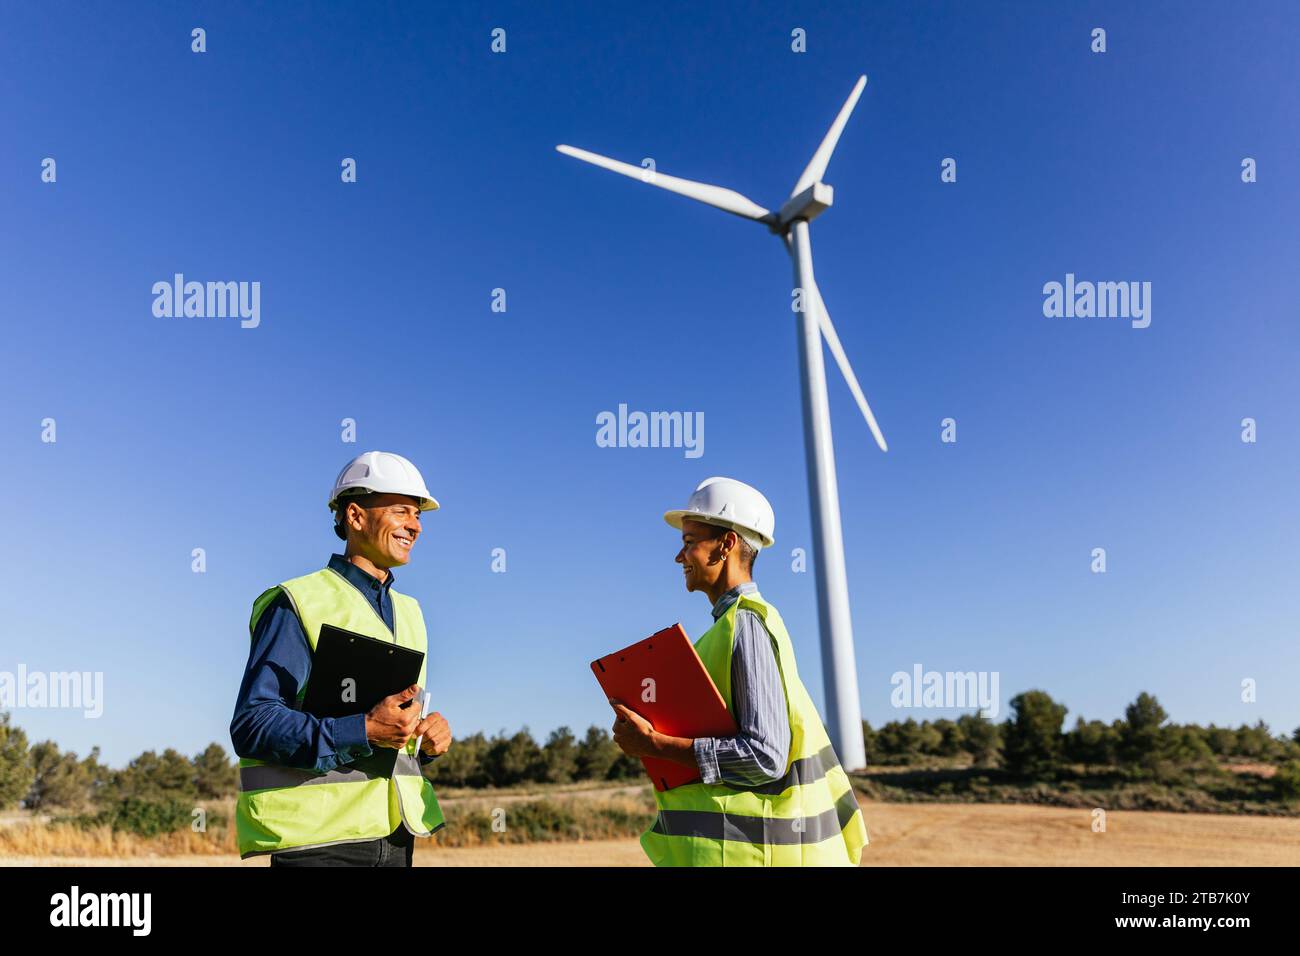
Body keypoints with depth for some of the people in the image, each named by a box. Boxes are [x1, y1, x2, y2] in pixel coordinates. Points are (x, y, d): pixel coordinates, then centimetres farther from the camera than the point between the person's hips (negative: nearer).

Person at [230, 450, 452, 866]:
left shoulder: (407, 612, 16)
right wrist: (363, 730, -26)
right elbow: (251, 725, -16)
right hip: (319, 839, -7)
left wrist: (430, 738, 0)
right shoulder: (299, 604, -8)